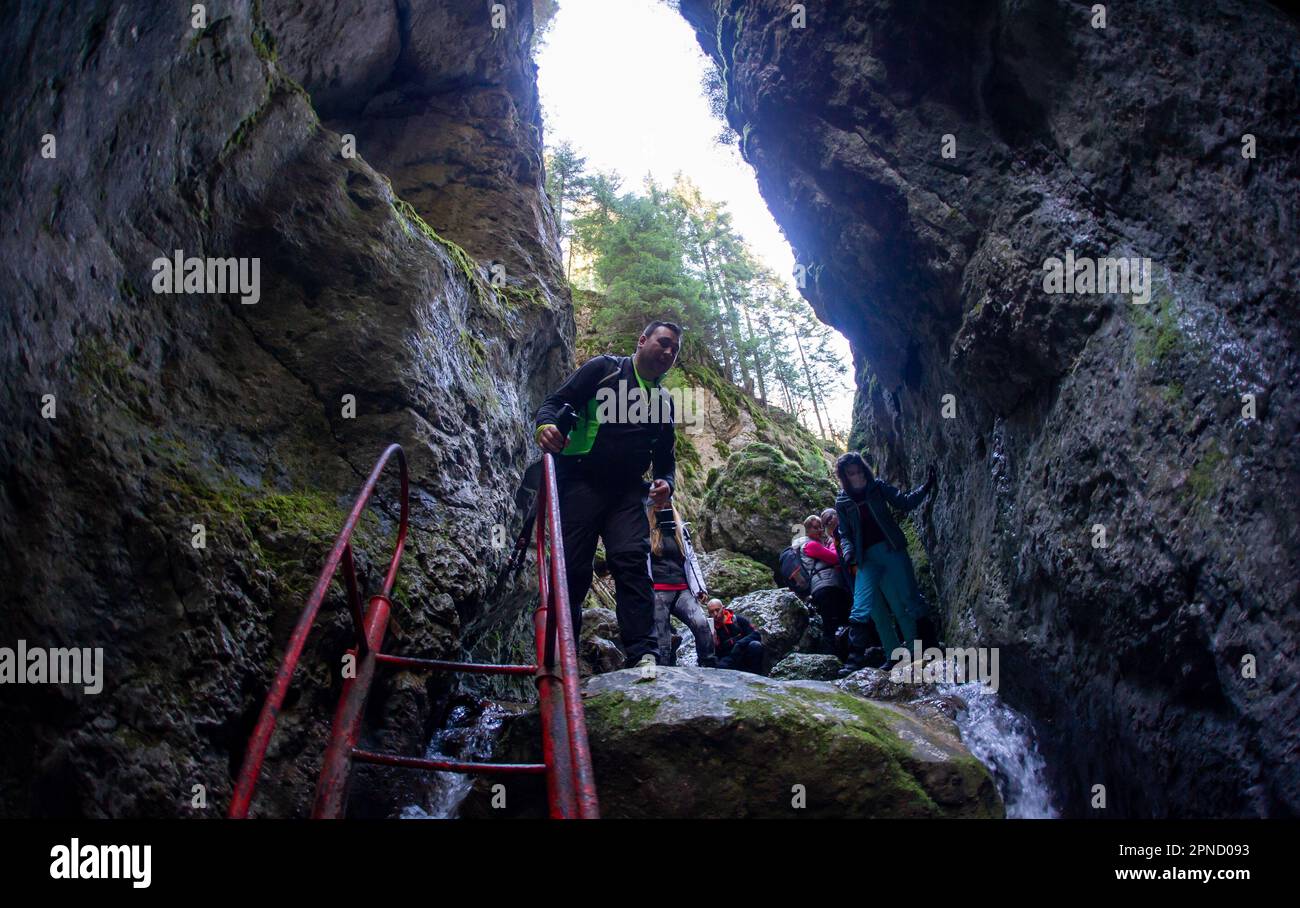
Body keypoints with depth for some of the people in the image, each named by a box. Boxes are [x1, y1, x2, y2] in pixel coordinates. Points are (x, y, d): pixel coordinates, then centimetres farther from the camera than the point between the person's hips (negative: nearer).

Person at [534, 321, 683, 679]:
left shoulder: (664, 401, 19)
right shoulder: (605, 368, 6)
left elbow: (665, 456, 24)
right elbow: (557, 400, -1)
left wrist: (665, 482, 1)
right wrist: (545, 424, -25)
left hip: (627, 491, 4)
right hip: (581, 481, -3)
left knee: (632, 559, -17)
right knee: (572, 568, -9)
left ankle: (643, 653, -22)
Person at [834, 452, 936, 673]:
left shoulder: (878, 487, 7)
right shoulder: (842, 501, 8)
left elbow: (904, 503, 4)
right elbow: (844, 533, 12)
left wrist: (925, 487, -8)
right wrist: (848, 551, -7)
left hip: (892, 549, 0)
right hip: (867, 558, 0)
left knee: (904, 599, -3)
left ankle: (913, 645, 12)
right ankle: (893, 654, -5)